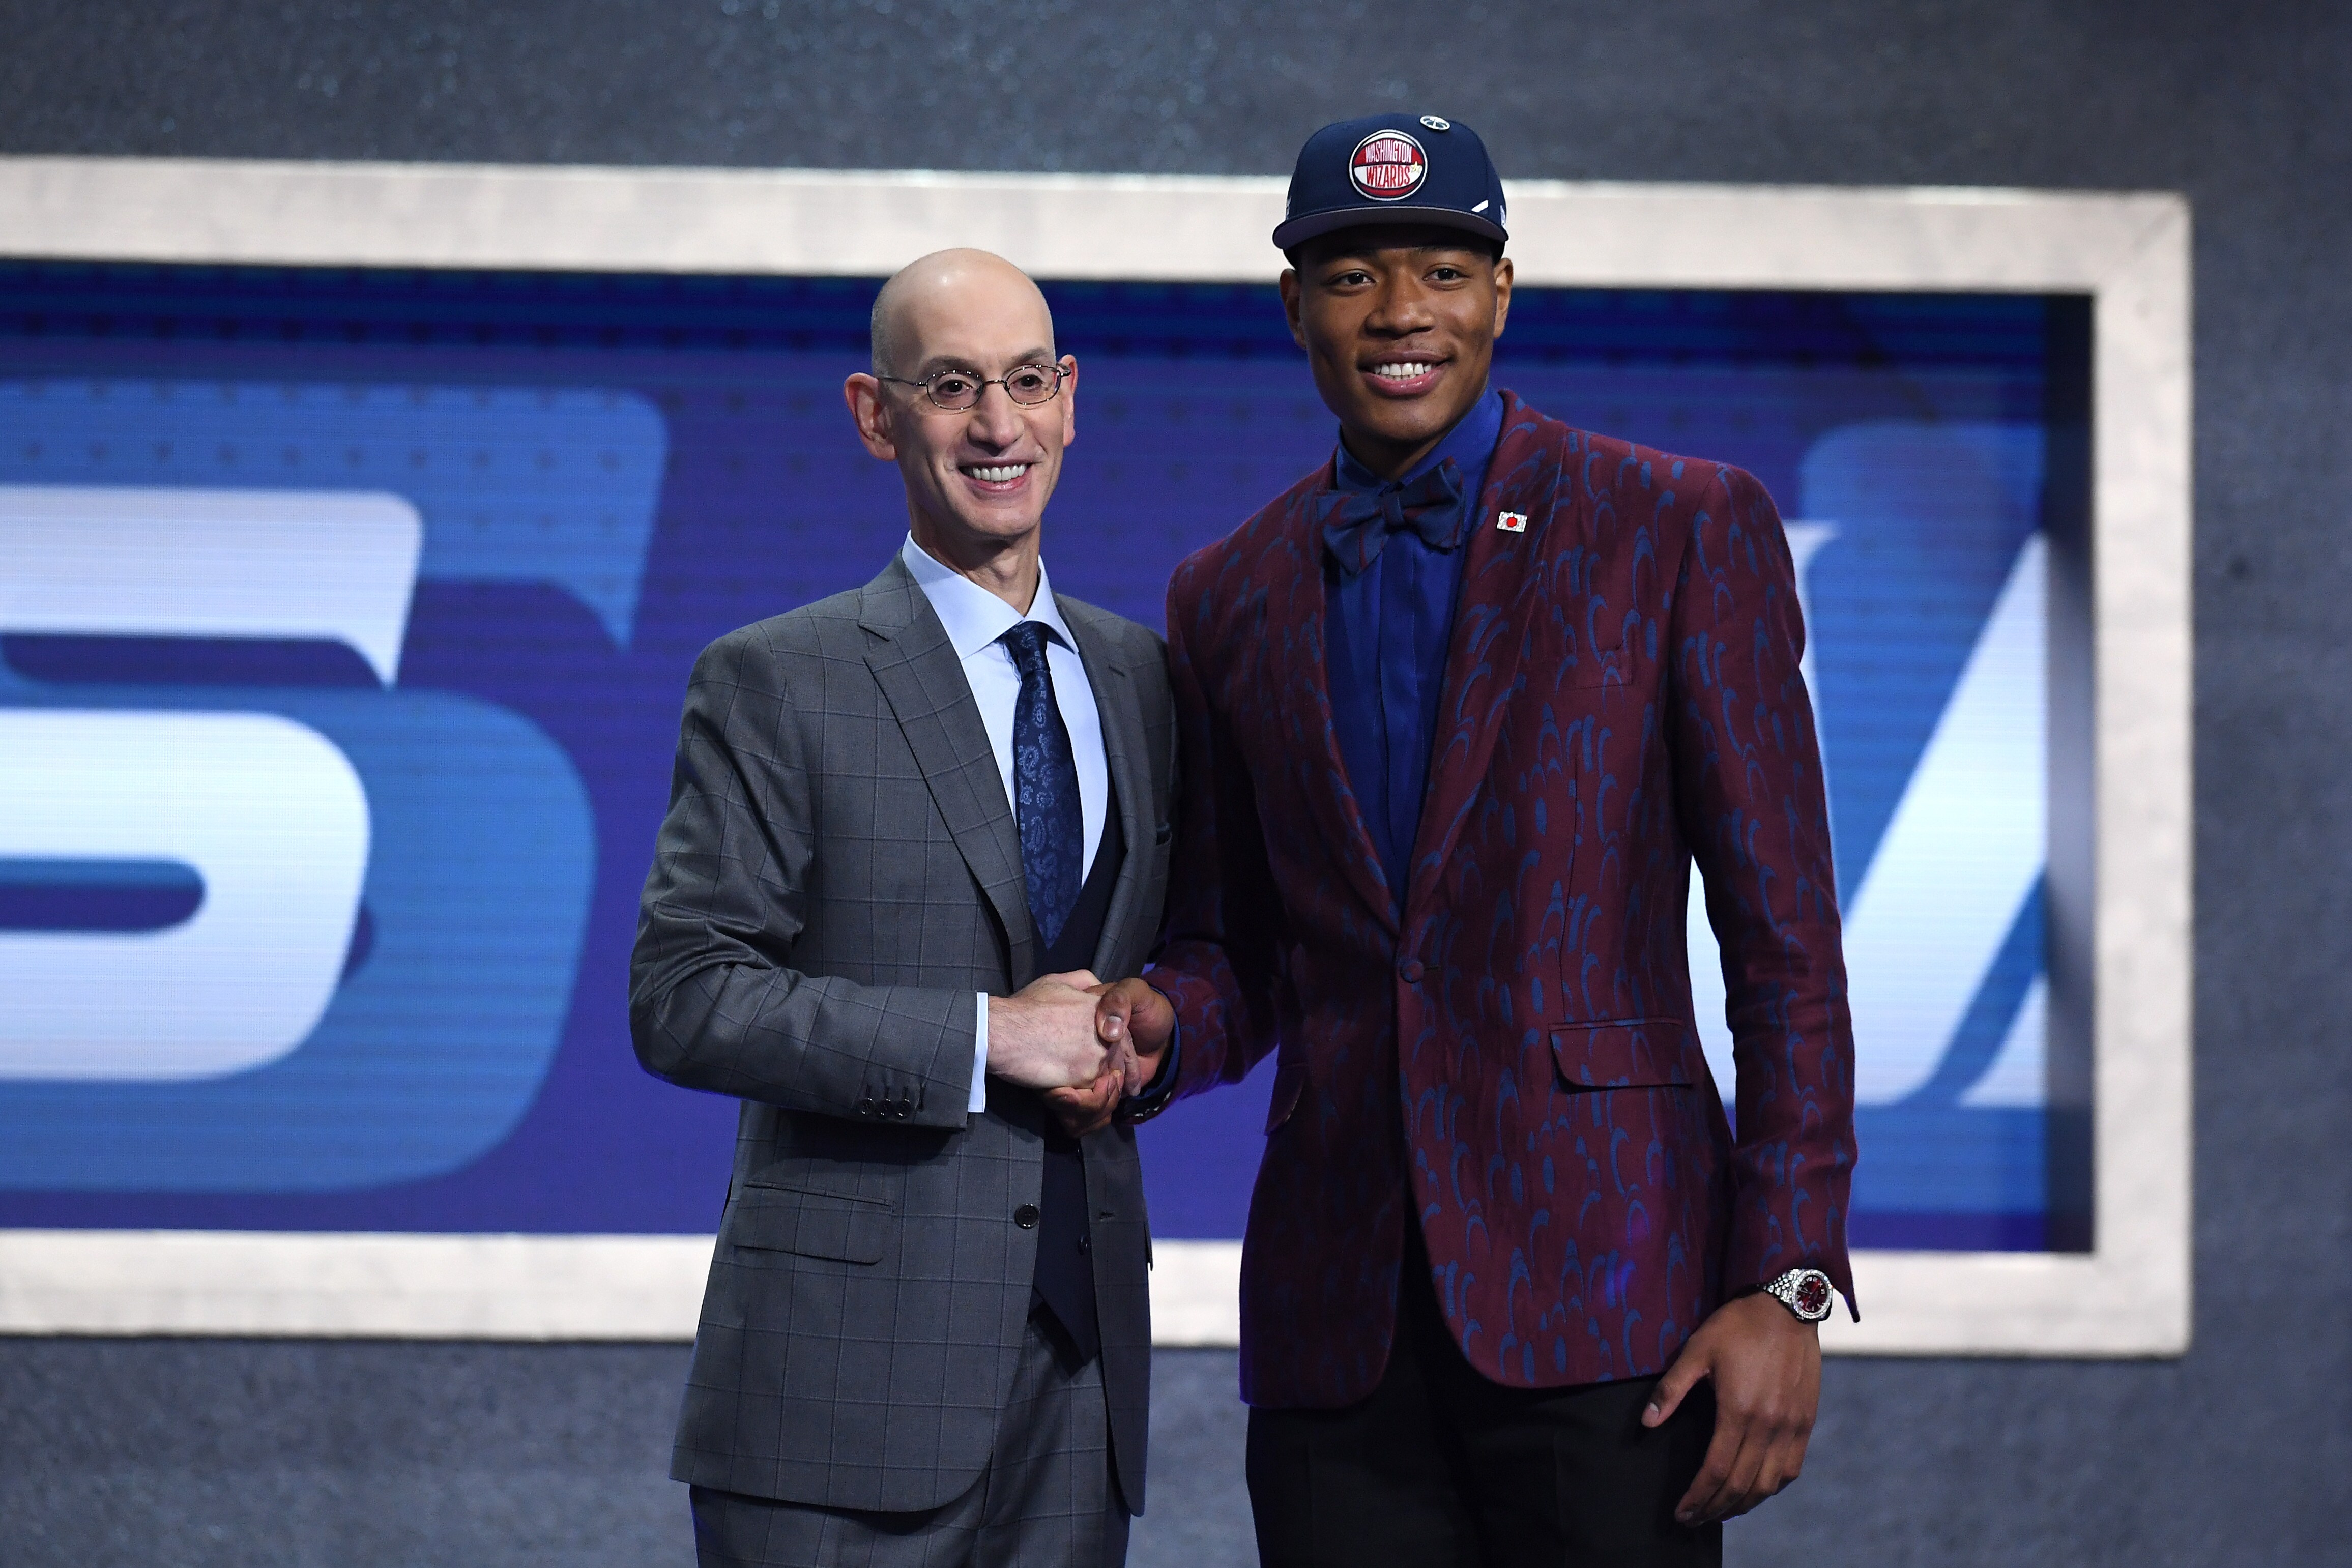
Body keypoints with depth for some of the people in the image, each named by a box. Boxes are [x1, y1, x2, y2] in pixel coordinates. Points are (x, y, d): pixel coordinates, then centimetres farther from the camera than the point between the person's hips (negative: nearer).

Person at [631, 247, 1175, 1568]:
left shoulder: (1139, 676, 14)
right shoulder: (774, 684, -2)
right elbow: (683, 1001, -9)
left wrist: (1141, 1042, 0)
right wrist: (981, 1038, -15)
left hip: (1086, 1361, 5)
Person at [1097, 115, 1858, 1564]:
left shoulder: (1684, 530, 0)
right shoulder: (1229, 600, 12)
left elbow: (1786, 942, -3)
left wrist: (1788, 1285, -10)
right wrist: (1155, 1024, -4)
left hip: (1604, 1283, -4)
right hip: (1340, 1317, 4)